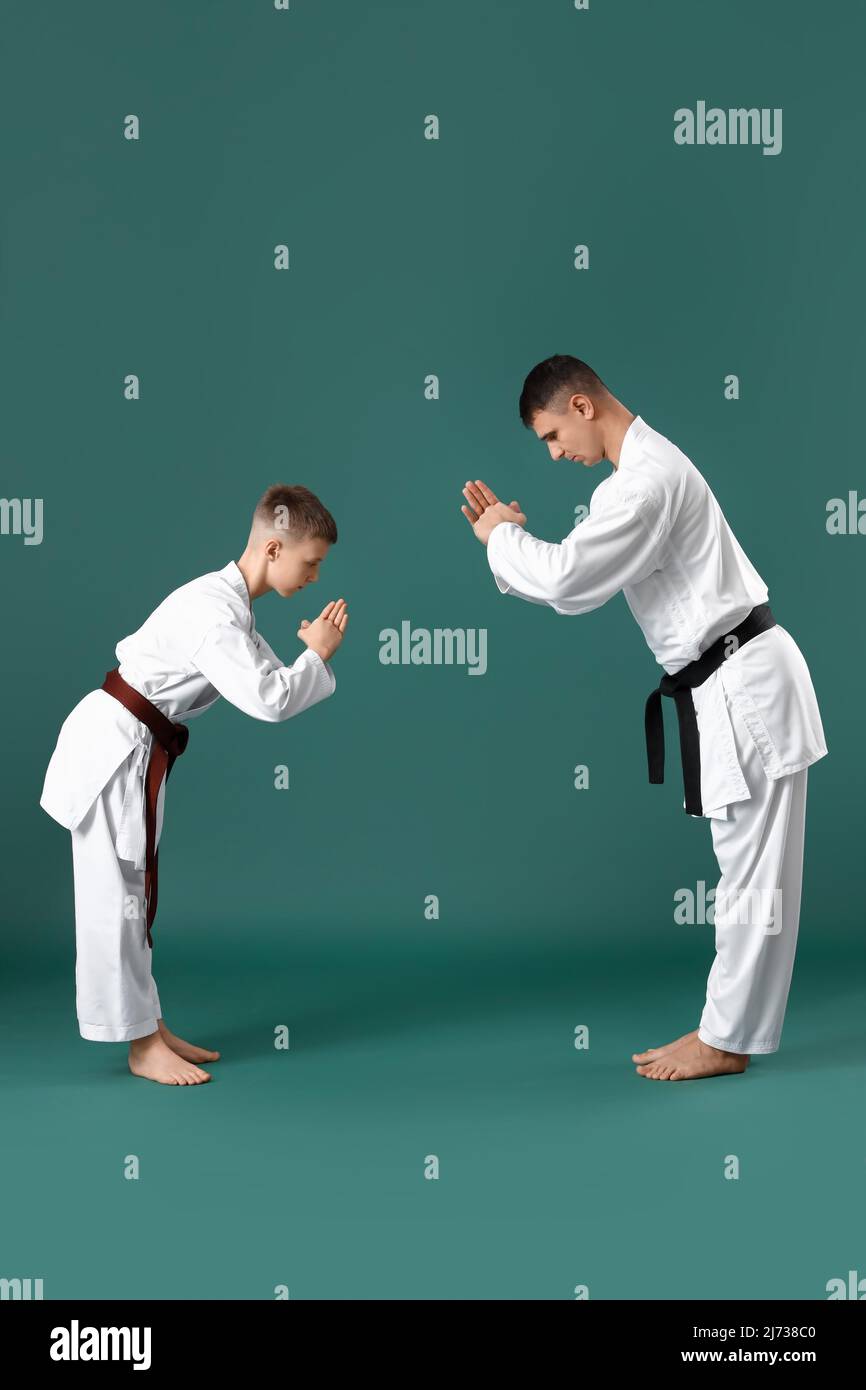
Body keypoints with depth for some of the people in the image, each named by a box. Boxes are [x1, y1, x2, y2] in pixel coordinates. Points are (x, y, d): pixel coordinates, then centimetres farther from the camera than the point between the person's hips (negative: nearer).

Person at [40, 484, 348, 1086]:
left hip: (137, 749, 10)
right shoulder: (213, 612, -23)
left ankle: (149, 1025, 24)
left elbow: (268, 682, 14)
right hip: (116, 748, -10)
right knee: (116, 895, -1)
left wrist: (312, 650, -2)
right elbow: (268, 699, -27)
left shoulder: (230, 603, 8)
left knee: (134, 891, 15)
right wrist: (317, 655, -12)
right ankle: (142, 1045, 7)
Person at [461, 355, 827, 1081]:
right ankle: (729, 1027, 23)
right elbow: (586, 582, 18)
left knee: (754, 875, 0)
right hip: (729, 681, 11)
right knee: (748, 871, 14)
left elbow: (568, 578, -24)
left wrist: (502, 538, -6)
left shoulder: (646, 478, -19)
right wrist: (514, 536, 5)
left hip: (743, 686, -11)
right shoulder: (645, 465, 15)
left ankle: (728, 1040, 9)